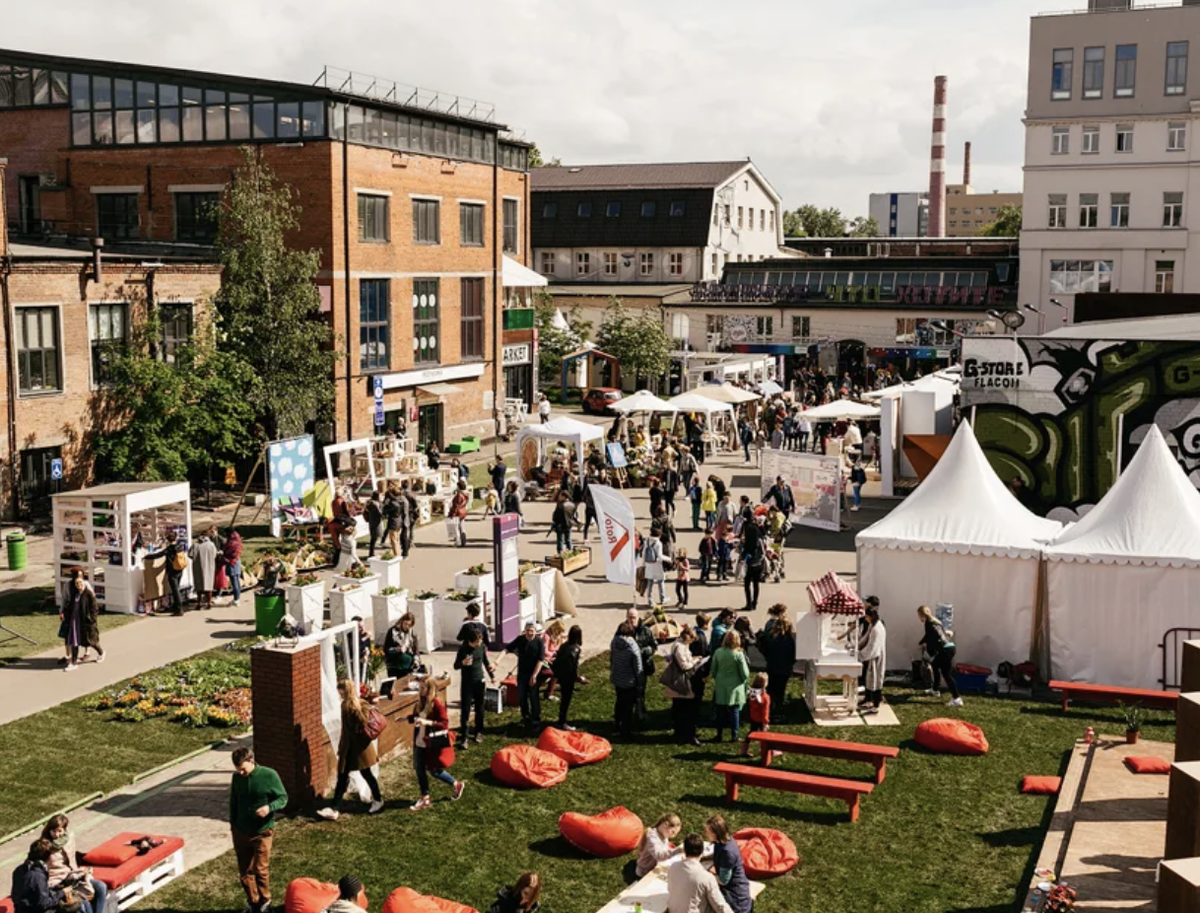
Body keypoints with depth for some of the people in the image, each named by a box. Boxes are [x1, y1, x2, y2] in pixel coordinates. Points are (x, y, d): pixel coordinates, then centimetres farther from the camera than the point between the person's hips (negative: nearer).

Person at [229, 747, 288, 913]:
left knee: (260, 869, 2)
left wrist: (269, 807, -27)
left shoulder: (269, 775, -16)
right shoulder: (237, 777, -3)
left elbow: (283, 798, -8)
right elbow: (233, 801, 12)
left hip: (262, 832, -4)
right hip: (241, 831, 4)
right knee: (245, 870, 11)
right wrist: (232, 823, 14)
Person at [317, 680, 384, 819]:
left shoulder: (362, 705, -14)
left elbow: (366, 725, -23)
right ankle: (335, 809, 2)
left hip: (360, 746, -7)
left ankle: (378, 801, 27)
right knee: (342, 776, 3)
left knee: (366, 773, 7)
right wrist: (341, 746, 15)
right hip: (347, 746, 7)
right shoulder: (345, 705, 7)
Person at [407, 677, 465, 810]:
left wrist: (428, 722, -31)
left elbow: (445, 724, -21)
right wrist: (408, 718, 1)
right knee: (419, 769, 10)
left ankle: (457, 785, 26)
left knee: (434, 770, 4)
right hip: (420, 743, 8)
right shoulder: (421, 701, 3)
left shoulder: (437, 704, -20)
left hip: (434, 744, -7)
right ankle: (425, 798, 25)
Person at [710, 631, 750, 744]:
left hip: (720, 687, 3)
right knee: (734, 711, 9)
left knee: (720, 711, 13)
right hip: (734, 687, -3)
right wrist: (744, 680, 11)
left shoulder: (718, 652, -7)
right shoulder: (738, 654, -16)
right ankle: (734, 736, 14)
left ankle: (719, 734, 20)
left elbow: (713, 670, 2)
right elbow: (745, 674, -11)